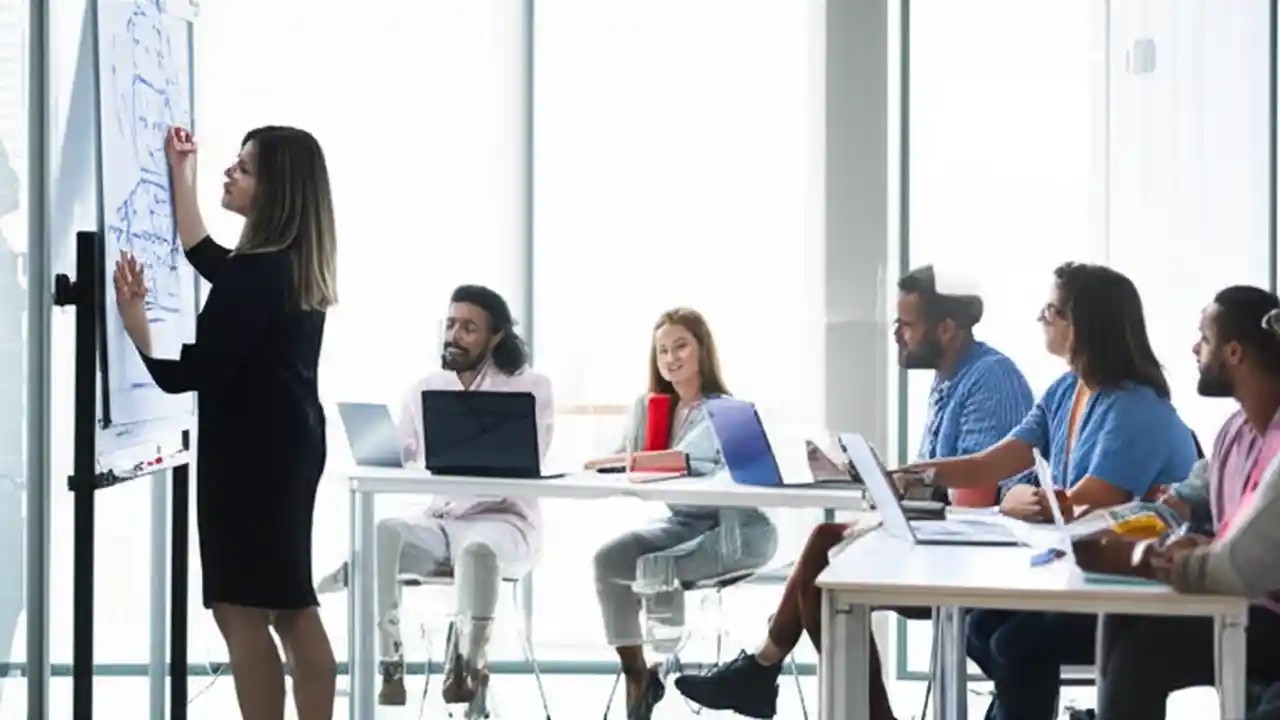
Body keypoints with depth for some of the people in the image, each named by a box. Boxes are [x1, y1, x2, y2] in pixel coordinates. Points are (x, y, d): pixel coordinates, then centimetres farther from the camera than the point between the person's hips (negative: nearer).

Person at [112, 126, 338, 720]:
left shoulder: (255, 275, -20)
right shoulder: (291, 264, 8)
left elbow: (185, 374, -19)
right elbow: (205, 256, 26)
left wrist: (133, 319, -12)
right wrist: (182, 175, 28)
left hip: (251, 452, -10)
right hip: (287, 445, 10)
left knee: (241, 611, -5)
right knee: (291, 607, 14)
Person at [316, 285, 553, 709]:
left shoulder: (530, 389, 2)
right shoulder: (423, 390, 13)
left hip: (502, 521, -3)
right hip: (433, 521, 4)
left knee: (478, 550, -41)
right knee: (379, 535, -30)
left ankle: (467, 666, -24)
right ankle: (389, 666, -29)